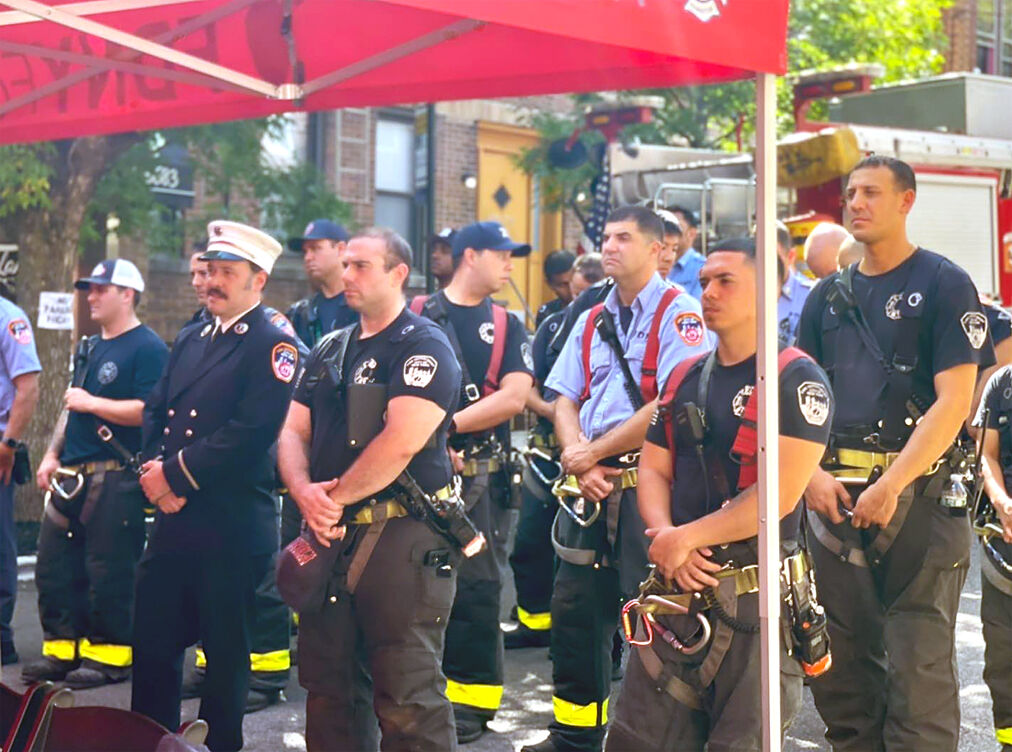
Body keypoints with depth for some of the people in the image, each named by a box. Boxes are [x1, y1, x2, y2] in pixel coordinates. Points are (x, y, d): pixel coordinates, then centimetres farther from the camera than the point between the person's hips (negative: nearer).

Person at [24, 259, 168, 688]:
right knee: (53, 565, 9)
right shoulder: (89, 348, 20)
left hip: (115, 479, -9)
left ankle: (110, 655, 6)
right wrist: (53, 455, 18)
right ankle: (62, 649, 19)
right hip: (71, 475, 9)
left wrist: (92, 403, -16)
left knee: (109, 572, -4)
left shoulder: (147, 348, -9)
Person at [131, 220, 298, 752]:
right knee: (152, 638, 11)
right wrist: (156, 469, -5)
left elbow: (251, 433, -19)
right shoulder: (189, 340, 17)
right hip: (173, 517, 7)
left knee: (226, 650, 5)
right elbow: (155, 410, 14)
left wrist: (174, 473, -15)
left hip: (231, 525, -7)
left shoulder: (273, 346, -8)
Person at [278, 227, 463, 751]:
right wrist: (305, 493, -8)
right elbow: (293, 433, 12)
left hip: (402, 536, -8)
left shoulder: (423, 347, -7)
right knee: (328, 691, 14)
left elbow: (400, 443, -19)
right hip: (331, 536, 8)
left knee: (407, 704, -6)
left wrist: (335, 498, -12)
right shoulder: (330, 350, 17)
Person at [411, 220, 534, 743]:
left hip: (480, 478, 1)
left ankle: (471, 699, 9)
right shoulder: (414, 316, 7)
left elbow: (514, 396, -2)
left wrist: (449, 424, -10)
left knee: (476, 588, 0)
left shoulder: (506, 327, 12)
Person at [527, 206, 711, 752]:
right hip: (591, 487, 7)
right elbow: (565, 401, 13)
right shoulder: (592, 322, 17)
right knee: (575, 608, 10)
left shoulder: (678, 313, -6)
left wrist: (593, 453, -10)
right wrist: (580, 463, -6)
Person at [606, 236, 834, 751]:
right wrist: (665, 536, -6)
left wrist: (686, 538, -13)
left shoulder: (797, 379, -7)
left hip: (756, 598, -6)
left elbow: (780, 495, -16)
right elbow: (653, 471, 14)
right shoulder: (684, 378, 16)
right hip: (676, 592, 6)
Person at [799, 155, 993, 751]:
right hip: (836, 494, 5)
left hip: (917, 493, -5)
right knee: (843, 661, 11)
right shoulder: (830, 295, 15)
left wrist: (891, 485, -17)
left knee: (918, 668, -4)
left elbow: (953, 402, -11)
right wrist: (813, 474, -3)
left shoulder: (944, 284, -2)